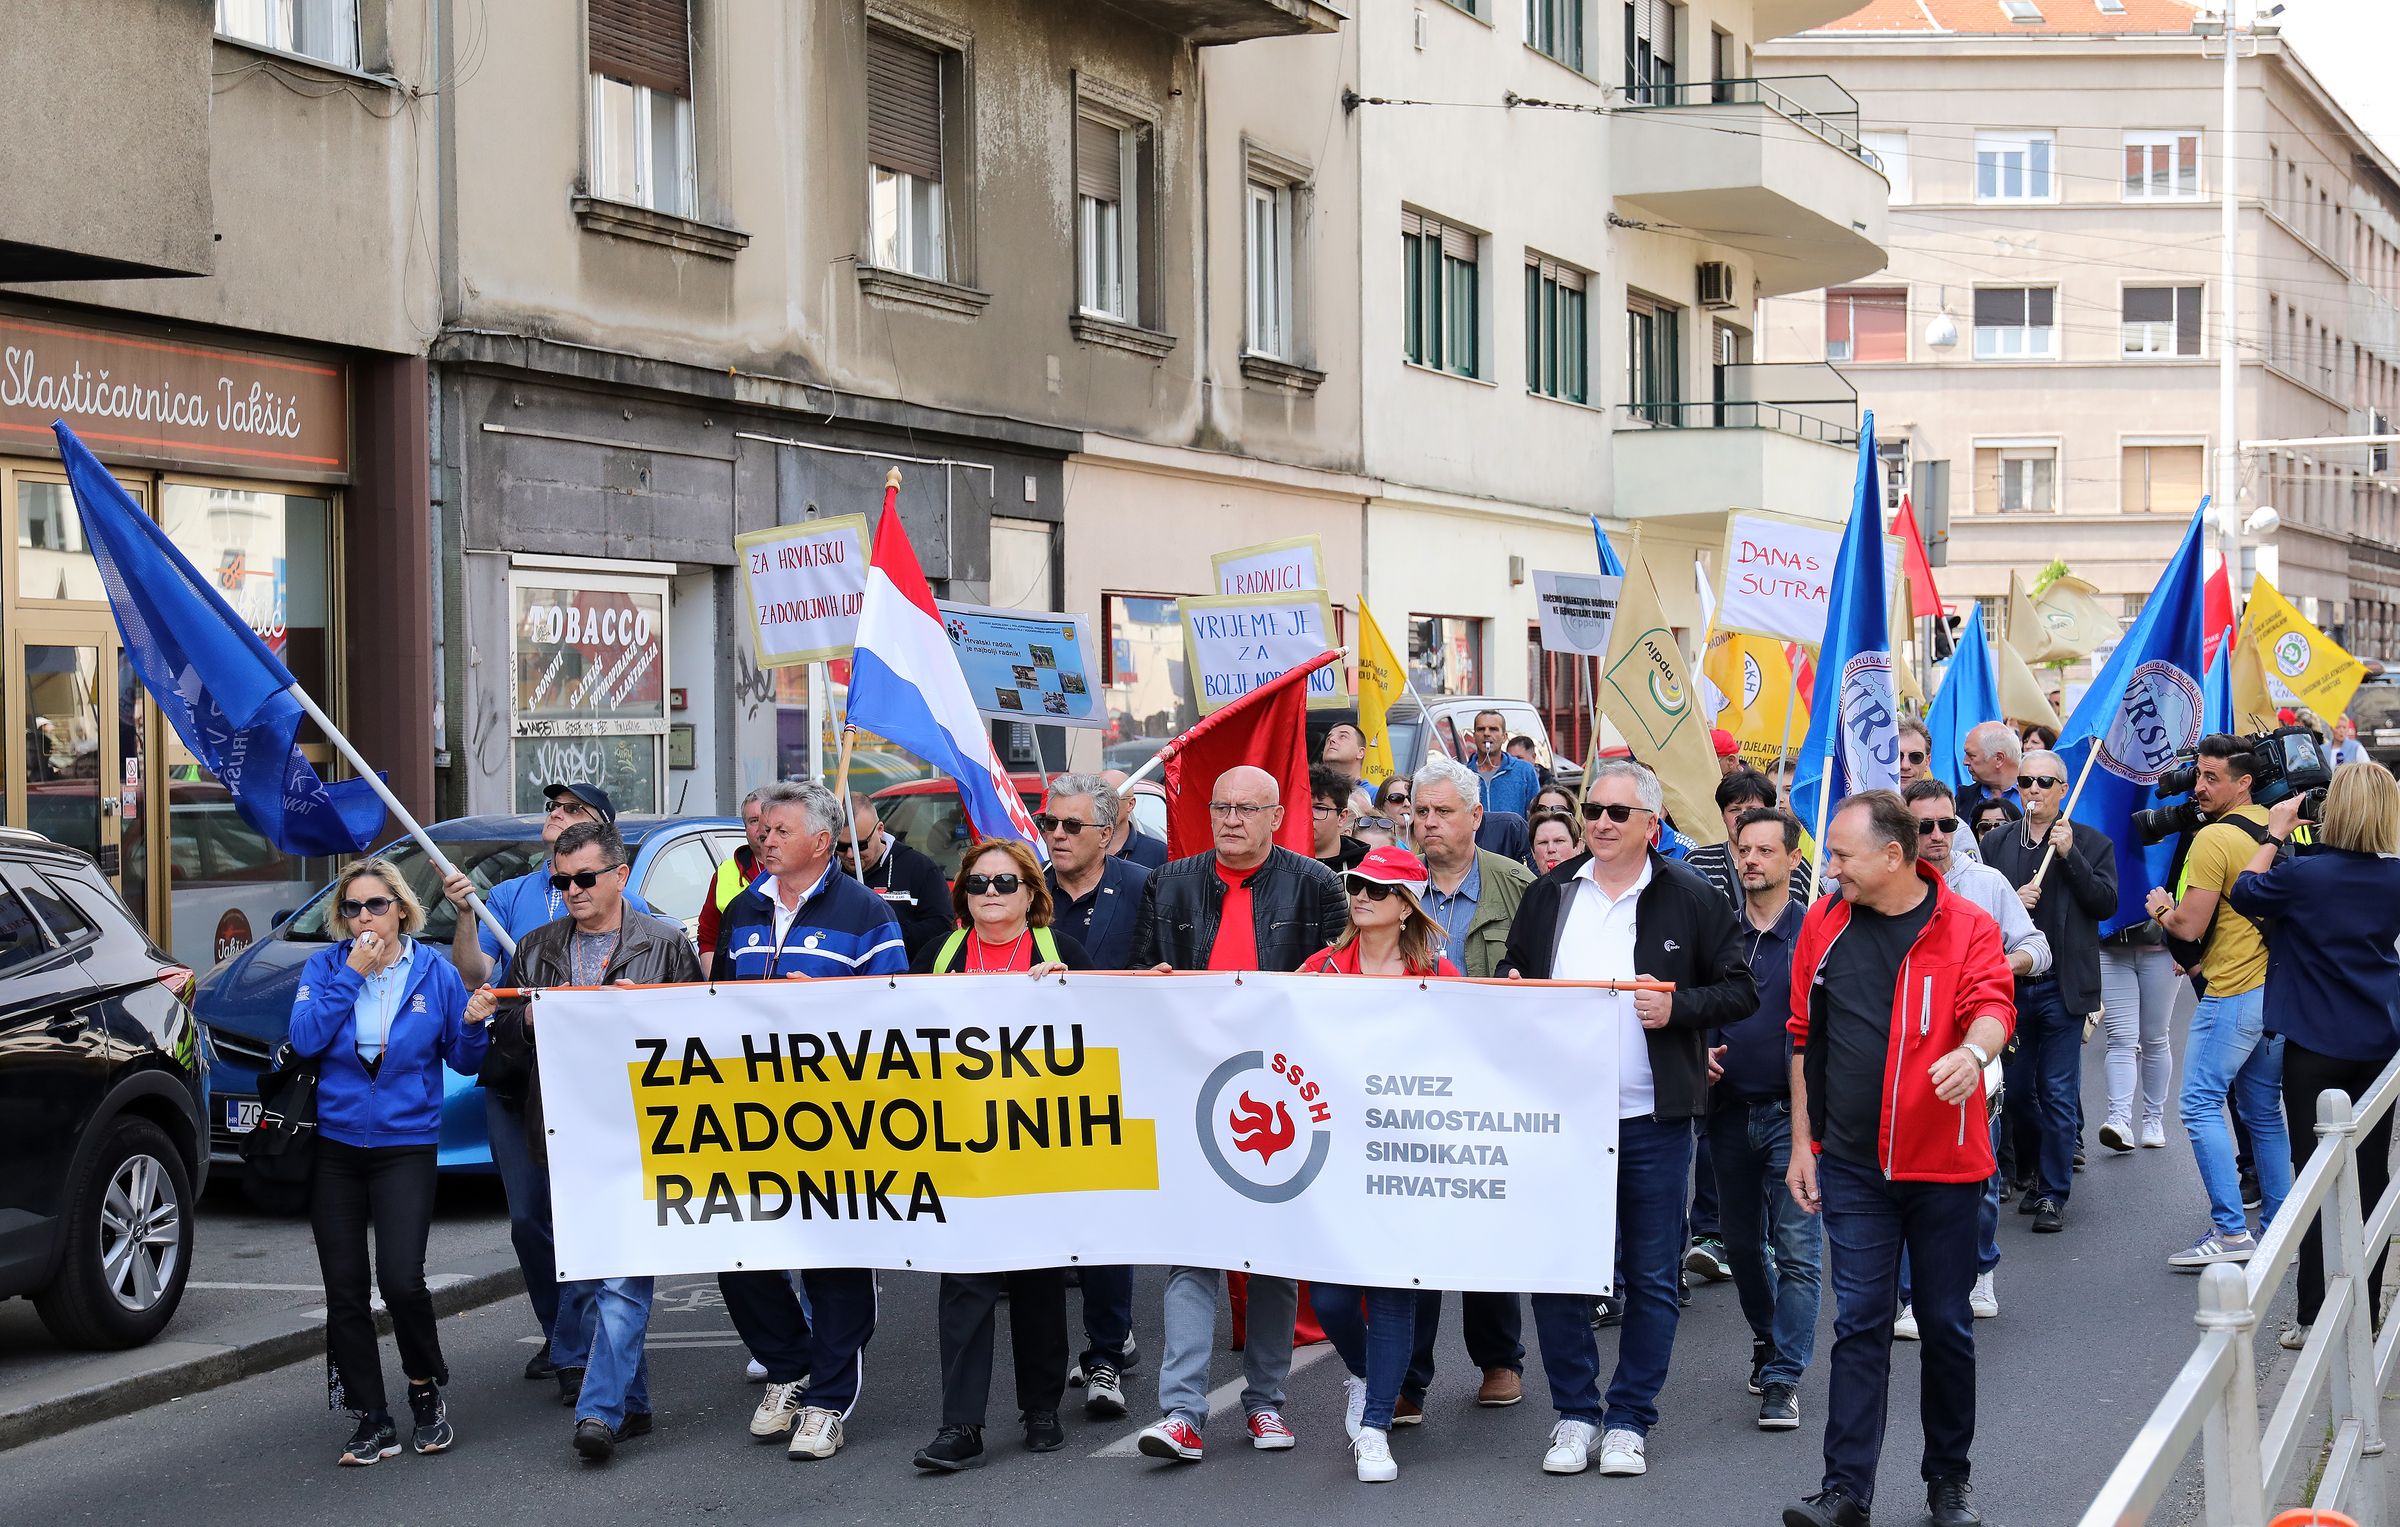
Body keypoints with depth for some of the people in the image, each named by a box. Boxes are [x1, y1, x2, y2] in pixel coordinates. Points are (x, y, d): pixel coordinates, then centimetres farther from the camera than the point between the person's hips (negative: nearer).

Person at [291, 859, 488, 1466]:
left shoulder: (434, 972, 2)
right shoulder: (325, 966, 3)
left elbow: (464, 1062, 7)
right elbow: (304, 1039, -12)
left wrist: (473, 1026, -14)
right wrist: (351, 974, -14)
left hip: (406, 1146, -2)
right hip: (333, 1147, 2)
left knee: (401, 1279, -15)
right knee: (345, 1289, 3)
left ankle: (427, 1392, 9)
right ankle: (373, 1420, 14)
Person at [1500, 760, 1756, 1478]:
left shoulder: (1691, 898, -1)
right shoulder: (1548, 894, 10)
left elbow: (1739, 990, 1)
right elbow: (1515, 974, 21)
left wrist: (1679, 1007, -15)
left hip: (1651, 1120, -2)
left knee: (1651, 1277, 5)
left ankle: (1630, 1421, 16)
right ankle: (1574, 1412, 17)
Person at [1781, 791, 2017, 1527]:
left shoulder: (1965, 927, -5)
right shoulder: (1825, 924, 4)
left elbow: (1992, 1003, -20)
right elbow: (1806, 1038, 10)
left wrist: (1973, 1050, -44)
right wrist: (1801, 1142, 10)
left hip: (1943, 1163, -2)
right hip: (1852, 1163, 2)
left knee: (1946, 1325, 9)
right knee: (1859, 1325, 0)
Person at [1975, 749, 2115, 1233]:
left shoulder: (2092, 843, 3)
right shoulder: (1996, 843, 9)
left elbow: (2107, 903, -8)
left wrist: (2070, 855, -14)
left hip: (2062, 986, -3)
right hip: (2010, 983, 3)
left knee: (2058, 1093, -2)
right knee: (2015, 1090, 8)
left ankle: (2053, 1193, 6)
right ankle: (2034, 1176, 27)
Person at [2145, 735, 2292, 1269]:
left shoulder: (2213, 839, -15)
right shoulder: (2274, 829, 11)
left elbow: (2189, 926, -17)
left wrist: (2160, 908, 5)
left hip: (2232, 994, -9)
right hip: (2279, 987, 9)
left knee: (2200, 1104, -5)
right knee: (2264, 1112, 14)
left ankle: (2231, 1230, -10)